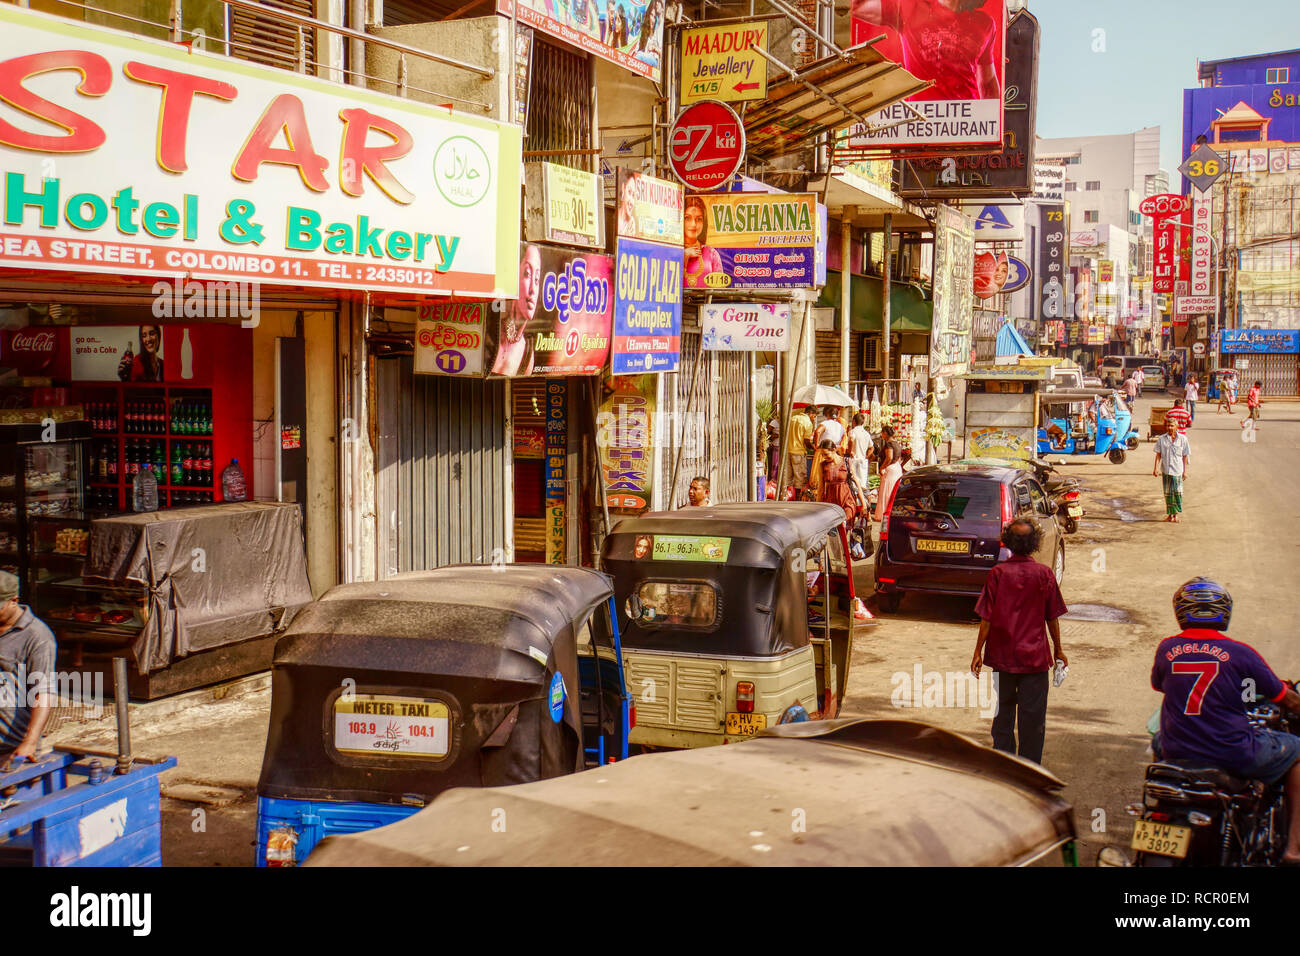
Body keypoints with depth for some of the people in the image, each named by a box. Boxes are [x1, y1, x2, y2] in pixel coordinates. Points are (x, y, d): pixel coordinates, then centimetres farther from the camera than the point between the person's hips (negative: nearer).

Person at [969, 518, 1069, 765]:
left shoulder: (997, 573, -8)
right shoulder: (1044, 574, -7)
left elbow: (986, 619, -7)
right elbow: (1052, 618, 0)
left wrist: (978, 652, 2)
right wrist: (1058, 650, 13)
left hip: (1002, 656, 1)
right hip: (1035, 655, 0)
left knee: (1003, 710, 15)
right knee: (1032, 717, 7)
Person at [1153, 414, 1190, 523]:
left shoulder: (1182, 439, -1)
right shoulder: (1161, 439, 2)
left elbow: (1185, 456, 2)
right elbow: (1158, 454, 5)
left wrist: (1185, 471, 1)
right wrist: (1156, 468, -3)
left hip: (1178, 470, -1)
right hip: (1166, 470, 1)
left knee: (1177, 492, -1)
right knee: (1168, 493, 5)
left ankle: (1176, 514, 12)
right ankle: (1170, 513, 16)